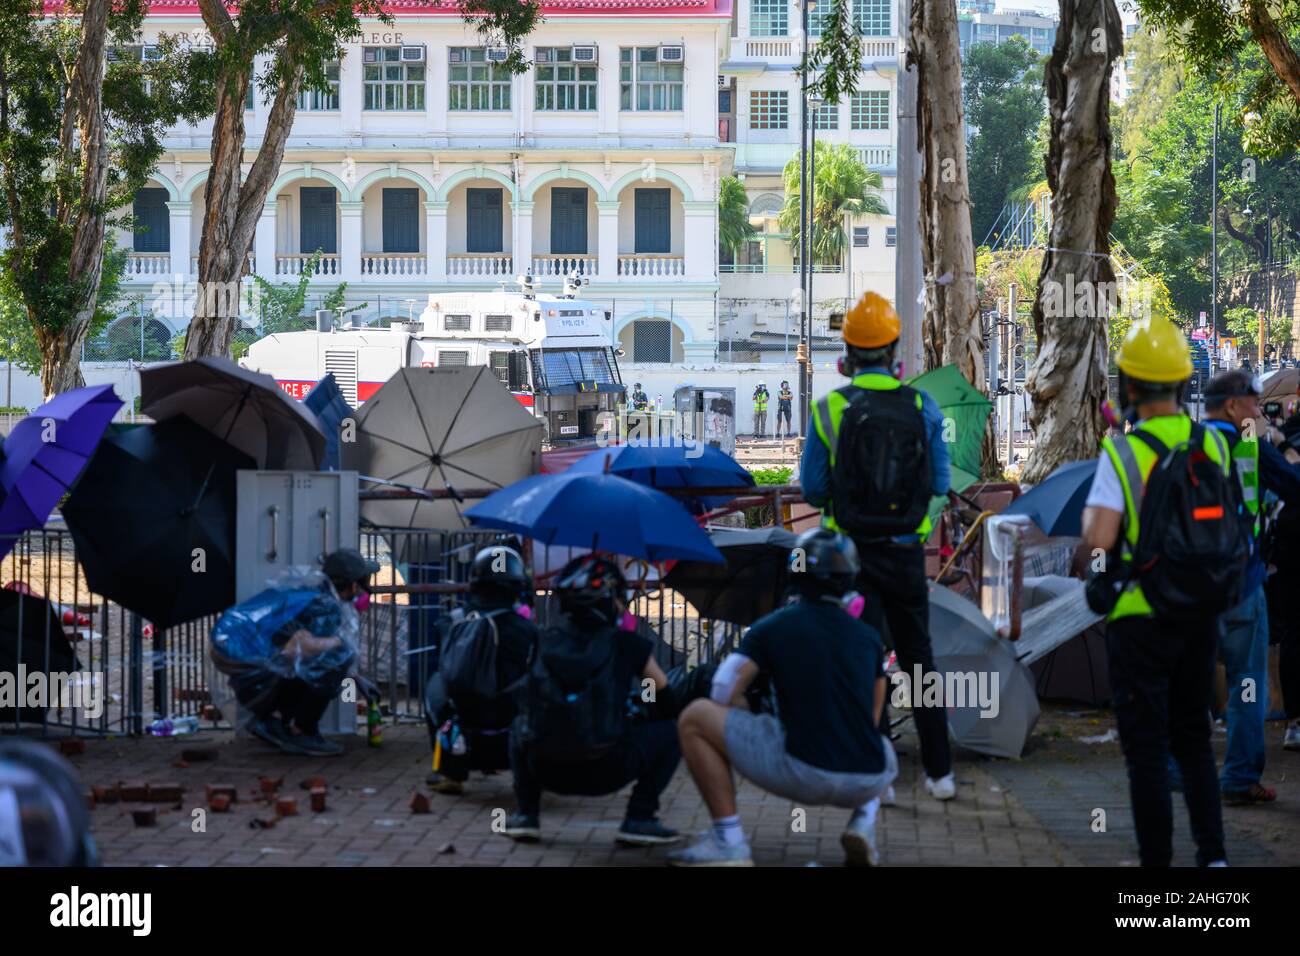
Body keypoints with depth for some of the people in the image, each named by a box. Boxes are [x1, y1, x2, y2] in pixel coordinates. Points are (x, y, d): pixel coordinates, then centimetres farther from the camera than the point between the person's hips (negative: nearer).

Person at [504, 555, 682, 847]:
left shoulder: (546, 642, 11)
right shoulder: (627, 644, 3)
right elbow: (666, 696, 13)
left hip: (545, 770, 3)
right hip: (607, 773, -3)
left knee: (521, 726, 34)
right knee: (670, 732, 16)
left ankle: (526, 816, 19)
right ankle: (638, 820, 6)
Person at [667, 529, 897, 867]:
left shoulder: (772, 628, 3)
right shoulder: (868, 636, 15)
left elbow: (725, 695, 1)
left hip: (804, 773, -4)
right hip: (869, 783, 4)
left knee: (695, 719, 9)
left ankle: (727, 842, 2)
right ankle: (864, 821, 11)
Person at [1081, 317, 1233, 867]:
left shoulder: (1123, 451, -14)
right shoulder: (1215, 445, 2)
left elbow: (1098, 539, -20)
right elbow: (1231, 529, 11)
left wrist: (1091, 513, 0)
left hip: (1140, 616, -5)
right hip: (1202, 615, 5)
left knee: (1146, 747, 3)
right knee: (1193, 739, 17)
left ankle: (1157, 860, 5)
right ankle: (1213, 853, 10)